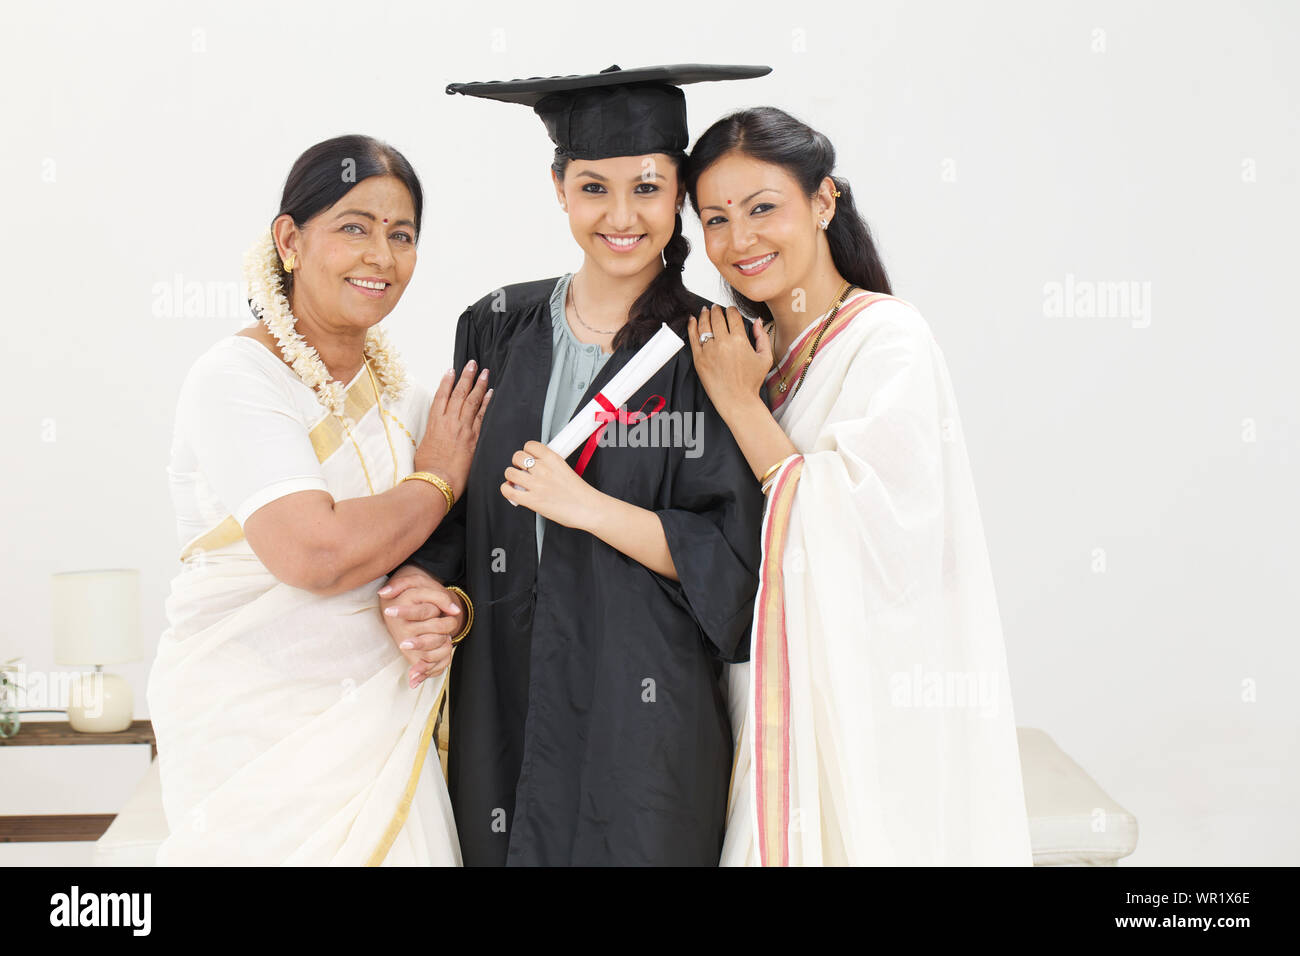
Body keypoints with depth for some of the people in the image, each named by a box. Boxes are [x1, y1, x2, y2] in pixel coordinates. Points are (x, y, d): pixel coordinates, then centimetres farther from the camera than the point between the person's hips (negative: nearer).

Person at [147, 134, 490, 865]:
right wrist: (438, 481, -12)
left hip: (379, 716, 6)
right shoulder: (236, 379, -15)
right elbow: (314, 552, -27)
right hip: (255, 724, -6)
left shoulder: (400, 386, 7)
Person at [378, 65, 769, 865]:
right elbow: (457, 500, 11)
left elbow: (736, 554, -9)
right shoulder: (497, 329, 5)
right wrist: (427, 583, -7)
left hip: (643, 719, -3)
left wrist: (587, 507, -16)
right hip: (502, 708, 3)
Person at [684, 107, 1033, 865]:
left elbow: (866, 540, -23)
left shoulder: (888, 341, -12)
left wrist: (739, 402, -17)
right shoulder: (750, 351, 9)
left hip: (867, 715, -6)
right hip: (770, 706, 7)